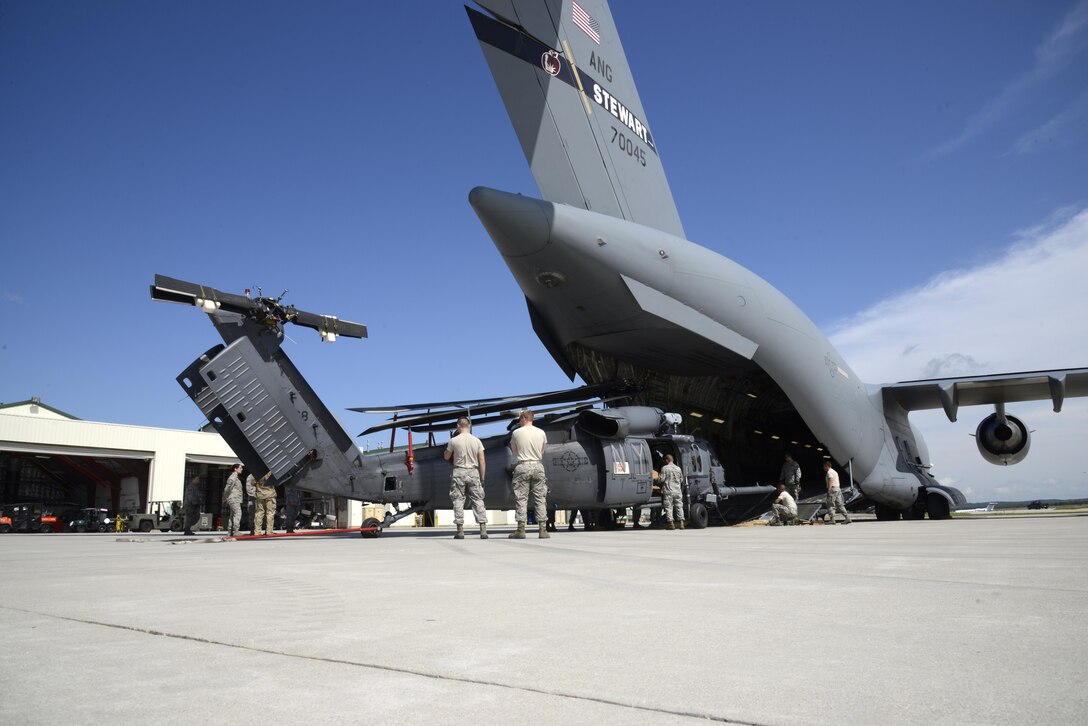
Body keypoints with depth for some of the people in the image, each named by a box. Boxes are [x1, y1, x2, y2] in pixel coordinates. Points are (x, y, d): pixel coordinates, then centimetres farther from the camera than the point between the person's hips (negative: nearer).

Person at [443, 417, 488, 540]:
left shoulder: (454, 440, -4)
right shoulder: (477, 441, 3)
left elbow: (446, 457, 9)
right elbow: (482, 461, 1)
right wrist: (482, 477, 5)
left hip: (459, 472, -2)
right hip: (473, 472, 2)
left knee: (458, 500, 5)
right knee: (477, 500, 5)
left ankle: (460, 530, 1)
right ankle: (483, 530, -2)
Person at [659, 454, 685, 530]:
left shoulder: (664, 468, -8)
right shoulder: (678, 468, 8)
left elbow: (662, 479, -11)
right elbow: (681, 480, 14)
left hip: (668, 491, -5)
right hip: (678, 491, 5)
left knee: (668, 507, 0)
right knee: (679, 507, 10)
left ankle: (670, 523, -3)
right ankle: (681, 522, 9)